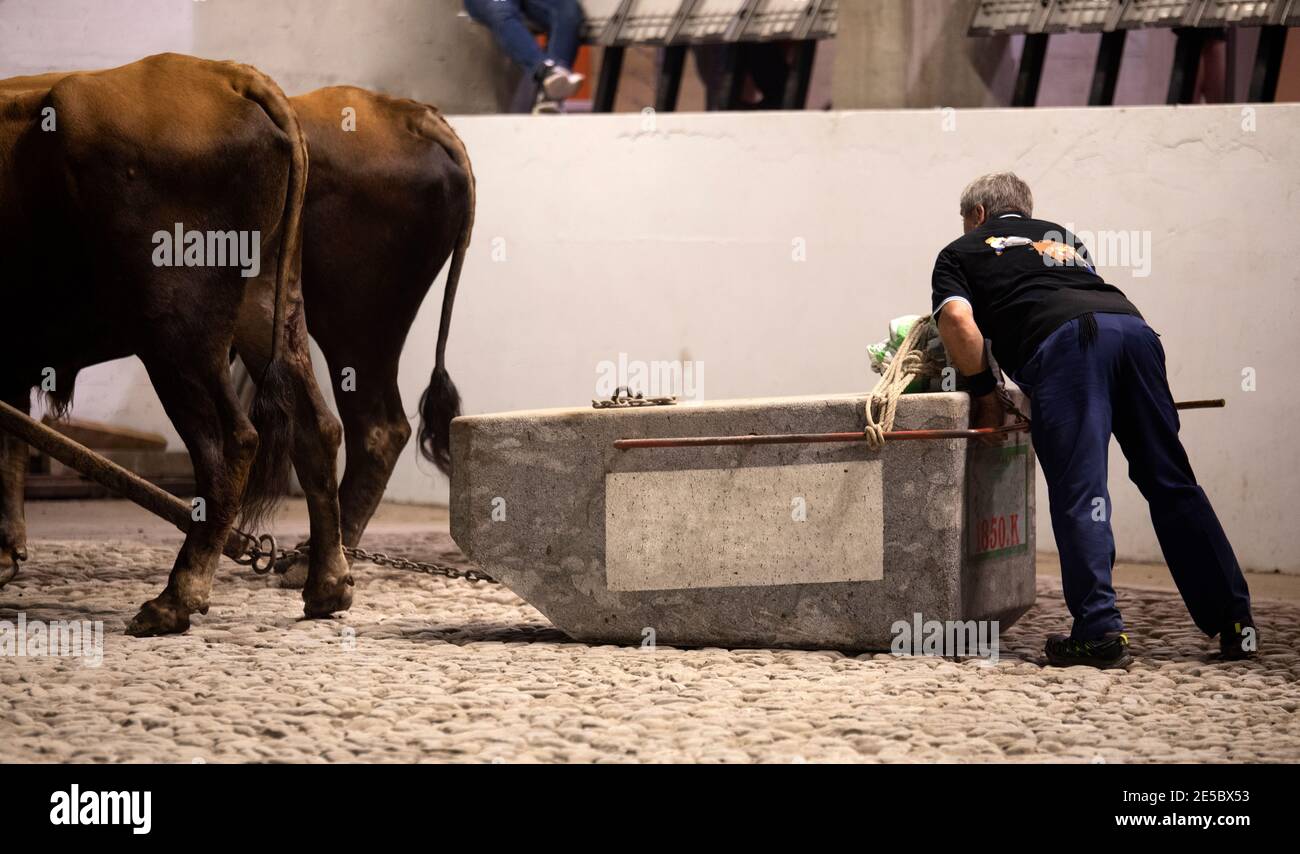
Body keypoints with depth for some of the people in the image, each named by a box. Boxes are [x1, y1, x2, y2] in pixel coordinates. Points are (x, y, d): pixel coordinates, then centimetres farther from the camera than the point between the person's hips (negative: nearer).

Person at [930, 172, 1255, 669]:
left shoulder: (961, 252, 23)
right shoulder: (1061, 237, 40)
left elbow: (957, 320, 3)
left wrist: (984, 393, 13)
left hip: (1063, 341, -5)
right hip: (1131, 325, 5)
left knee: (1078, 491, -6)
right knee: (1170, 483, 7)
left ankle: (1100, 631, -16)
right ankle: (1234, 623, 5)